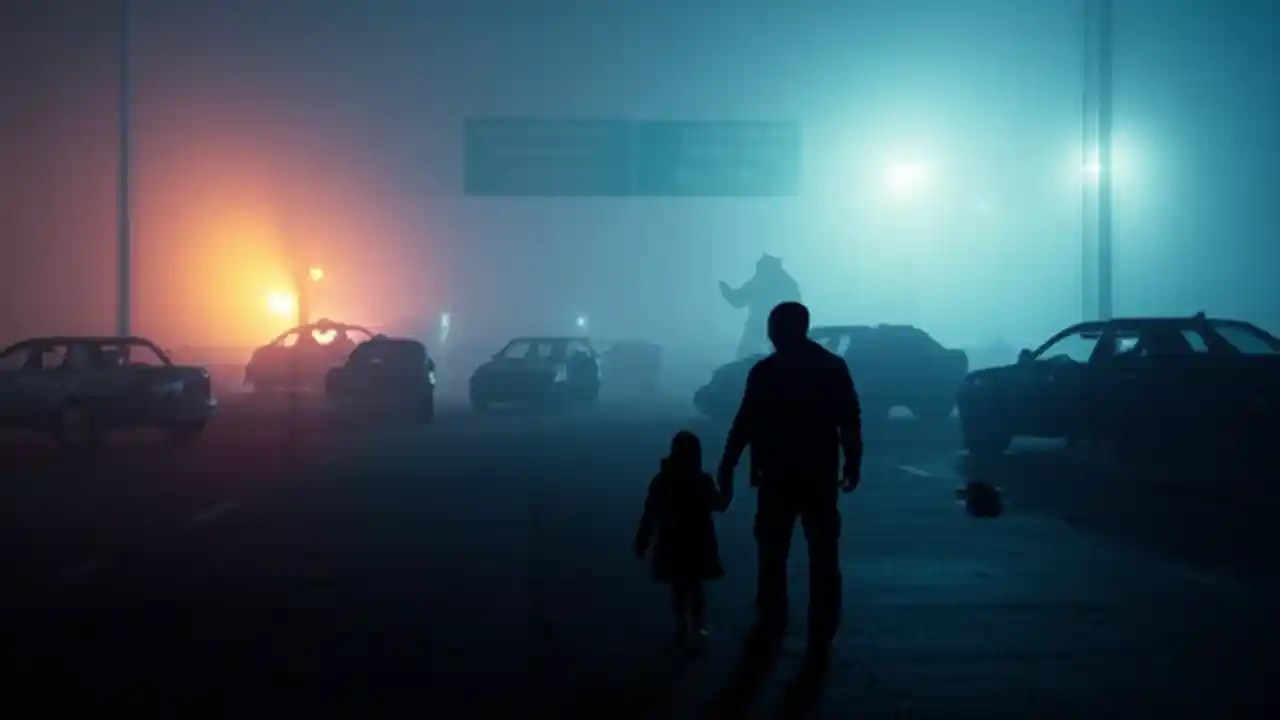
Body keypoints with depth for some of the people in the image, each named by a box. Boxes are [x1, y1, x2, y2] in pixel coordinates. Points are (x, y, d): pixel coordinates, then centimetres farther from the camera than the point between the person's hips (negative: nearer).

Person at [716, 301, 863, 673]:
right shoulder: (834, 367, 0)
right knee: (823, 561, 3)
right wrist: (853, 464, 10)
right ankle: (820, 642, 0)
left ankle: (772, 624, 26)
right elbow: (850, 421, 0)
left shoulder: (765, 372, -6)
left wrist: (727, 467, 0)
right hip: (820, 478, 1)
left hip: (778, 479, -1)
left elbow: (744, 424, -7)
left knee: (773, 555, 15)